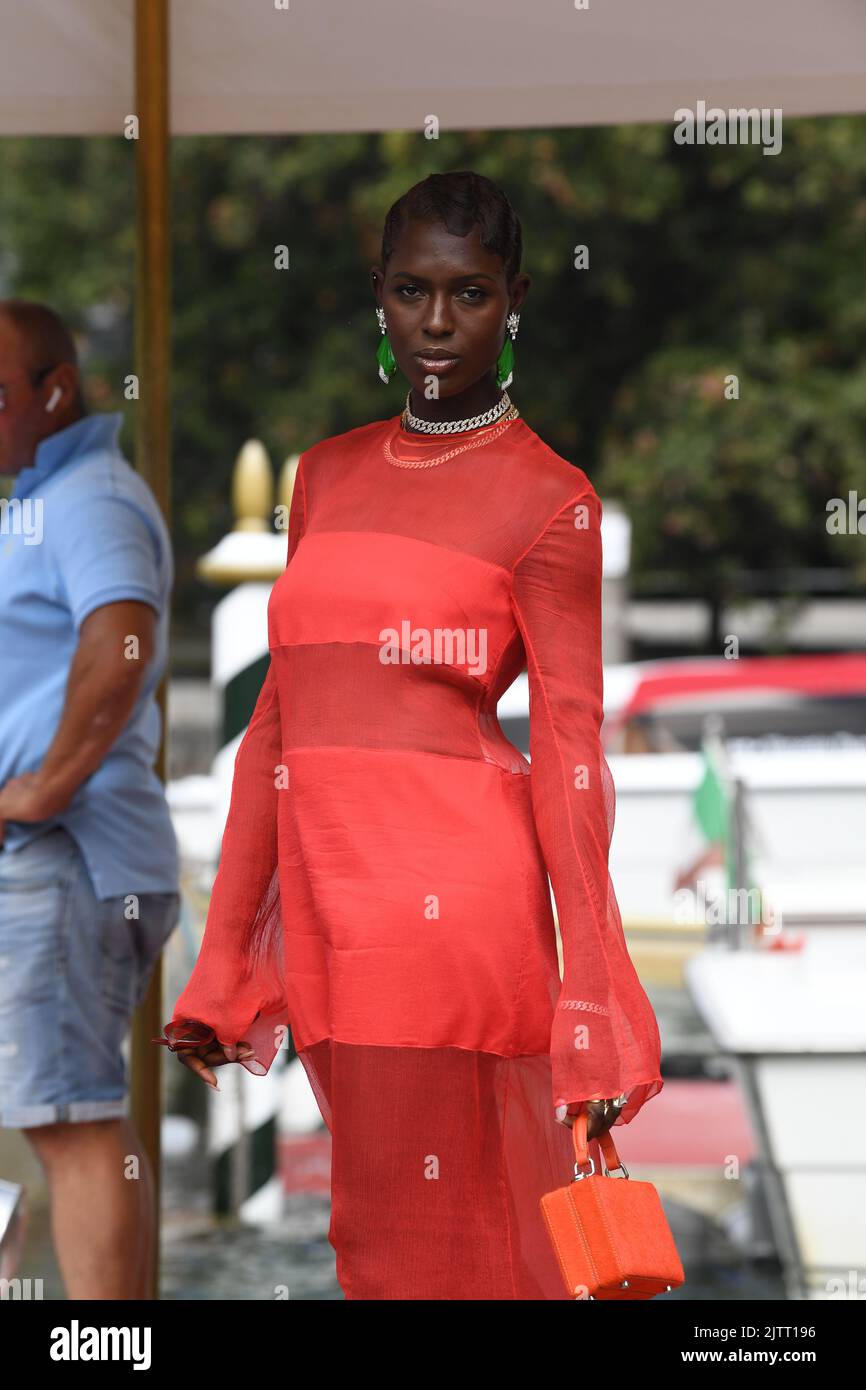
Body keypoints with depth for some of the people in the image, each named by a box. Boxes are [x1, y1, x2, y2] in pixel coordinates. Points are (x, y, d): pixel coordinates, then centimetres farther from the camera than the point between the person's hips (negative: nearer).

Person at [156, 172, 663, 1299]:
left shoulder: (548, 499, -2)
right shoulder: (328, 475, 15)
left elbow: (569, 745, -6)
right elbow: (280, 716, 15)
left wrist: (593, 1007, -12)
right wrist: (225, 957, 13)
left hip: (456, 897, -6)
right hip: (325, 899, 6)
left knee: (439, 1239, -4)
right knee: (378, 1226, 12)